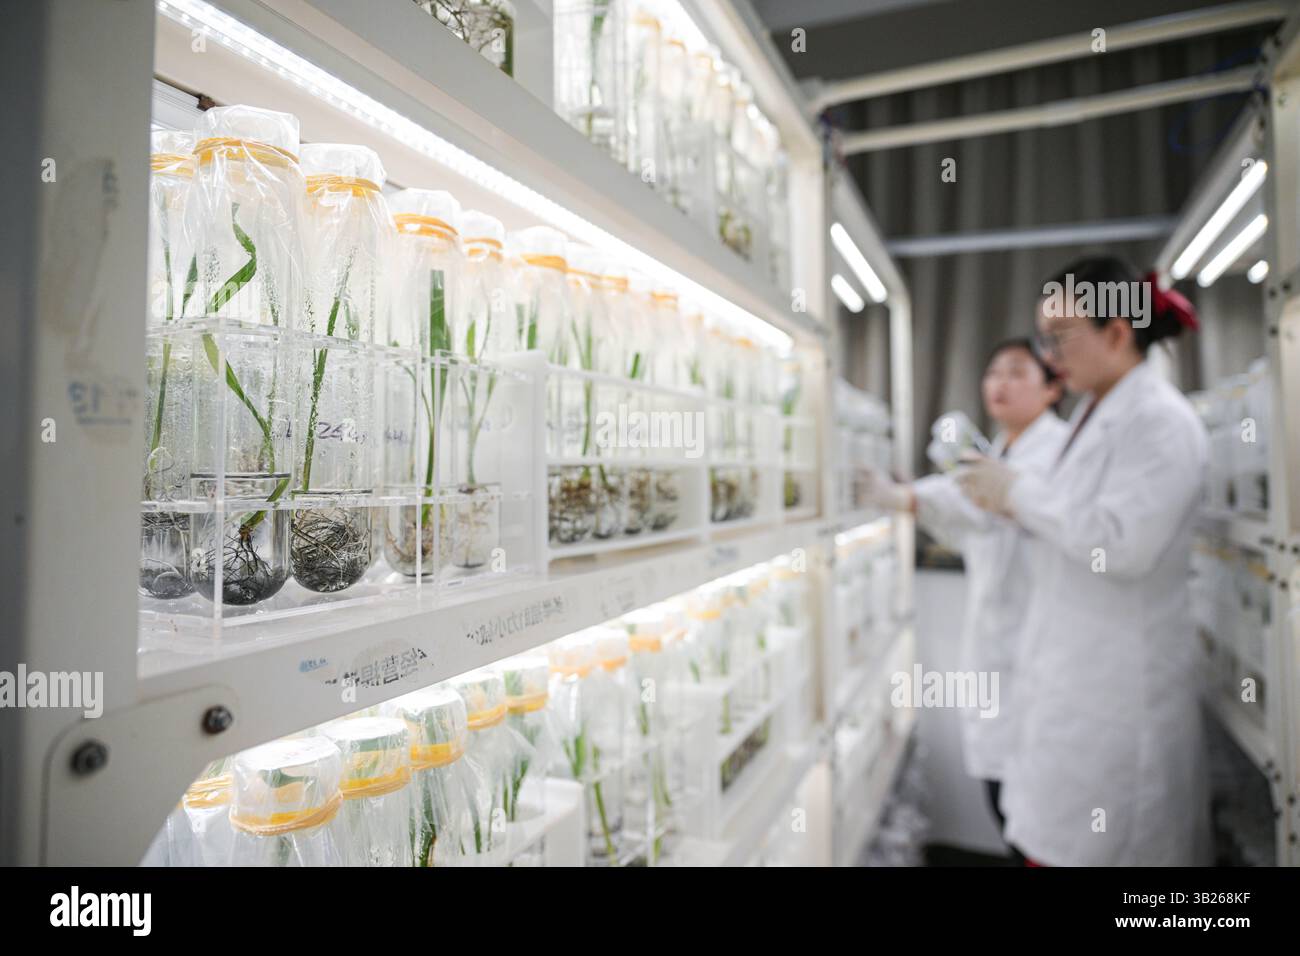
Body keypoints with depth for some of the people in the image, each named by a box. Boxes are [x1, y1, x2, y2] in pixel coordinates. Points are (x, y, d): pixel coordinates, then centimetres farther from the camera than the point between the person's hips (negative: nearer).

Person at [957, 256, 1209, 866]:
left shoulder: (1160, 420, -16)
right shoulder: (1093, 413, 11)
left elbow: (1123, 544, -25)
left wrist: (1021, 490, -17)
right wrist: (1012, 505, 1)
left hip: (1117, 676, -8)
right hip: (1079, 667, 9)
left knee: (1073, 845, 3)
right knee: (1047, 838, 18)